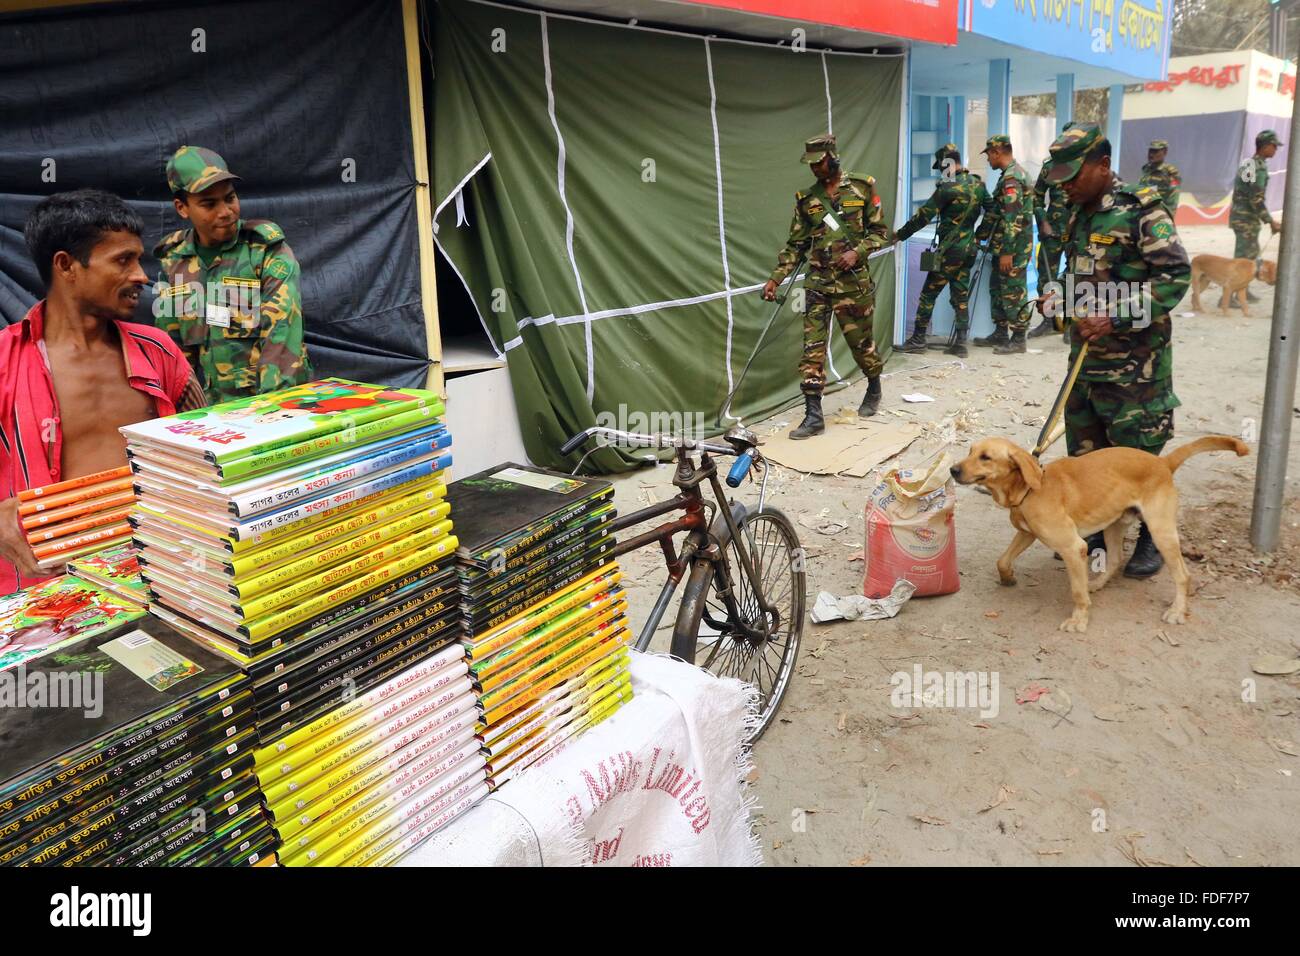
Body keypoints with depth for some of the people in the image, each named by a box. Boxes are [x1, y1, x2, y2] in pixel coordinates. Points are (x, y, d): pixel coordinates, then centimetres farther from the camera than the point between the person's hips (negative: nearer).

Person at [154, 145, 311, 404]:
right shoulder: (173, 261, 8)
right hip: (206, 406, 4)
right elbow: (171, 343, 14)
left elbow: (282, 336, -13)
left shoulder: (270, 253, -5)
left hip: (271, 400, -4)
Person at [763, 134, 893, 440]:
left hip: (853, 282, -2)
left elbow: (880, 232, 1)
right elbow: (796, 244, 9)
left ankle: (874, 390, 39)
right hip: (817, 283, 3)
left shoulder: (861, 187, -1)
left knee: (861, 341, 10)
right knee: (812, 348, -5)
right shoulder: (806, 198, 7)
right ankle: (813, 415, -2)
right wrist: (776, 278, 0)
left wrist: (857, 252, -16)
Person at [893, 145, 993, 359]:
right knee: (961, 295, 10)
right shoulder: (978, 183, 6)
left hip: (950, 249, -7)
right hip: (969, 248, 7)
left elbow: (924, 215, -14)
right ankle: (960, 343, 9)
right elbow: (991, 210, 14)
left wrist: (900, 235, -5)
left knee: (929, 293, 3)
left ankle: (918, 339, 6)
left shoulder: (948, 187, -16)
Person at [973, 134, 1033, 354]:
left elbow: (1012, 219, -24)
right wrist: (980, 235, 25)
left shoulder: (1011, 178, -18)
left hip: (1013, 248, -10)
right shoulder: (1016, 172, 16)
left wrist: (1007, 252, -24)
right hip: (1006, 246, 10)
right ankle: (1000, 334, 25)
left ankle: (1018, 339, 4)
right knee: (997, 288, 17)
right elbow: (998, 213, 22)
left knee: (1013, 292, -3)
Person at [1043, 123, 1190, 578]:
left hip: (1134, 363, -7)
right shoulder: (1079, 216, 11)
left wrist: (1115, 319, -23)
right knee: (1085, 454, 13)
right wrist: (1078, 321, 14)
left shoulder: (1141, 210, -12)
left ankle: (1152, 539, 18)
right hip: (1086, 357, 8)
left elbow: (1176, 275, -17)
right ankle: (1101, 531, 28)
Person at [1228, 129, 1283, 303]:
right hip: (1247, 219, -10)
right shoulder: (1259, 168, -18)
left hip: (1239, 216, 10)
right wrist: (1271, 222, -17)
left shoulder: (1247, 163, 11)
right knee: (1242, 258, -5)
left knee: (1252, 256, 19)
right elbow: (1257, 200, -23)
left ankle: (1244, 291, 27)